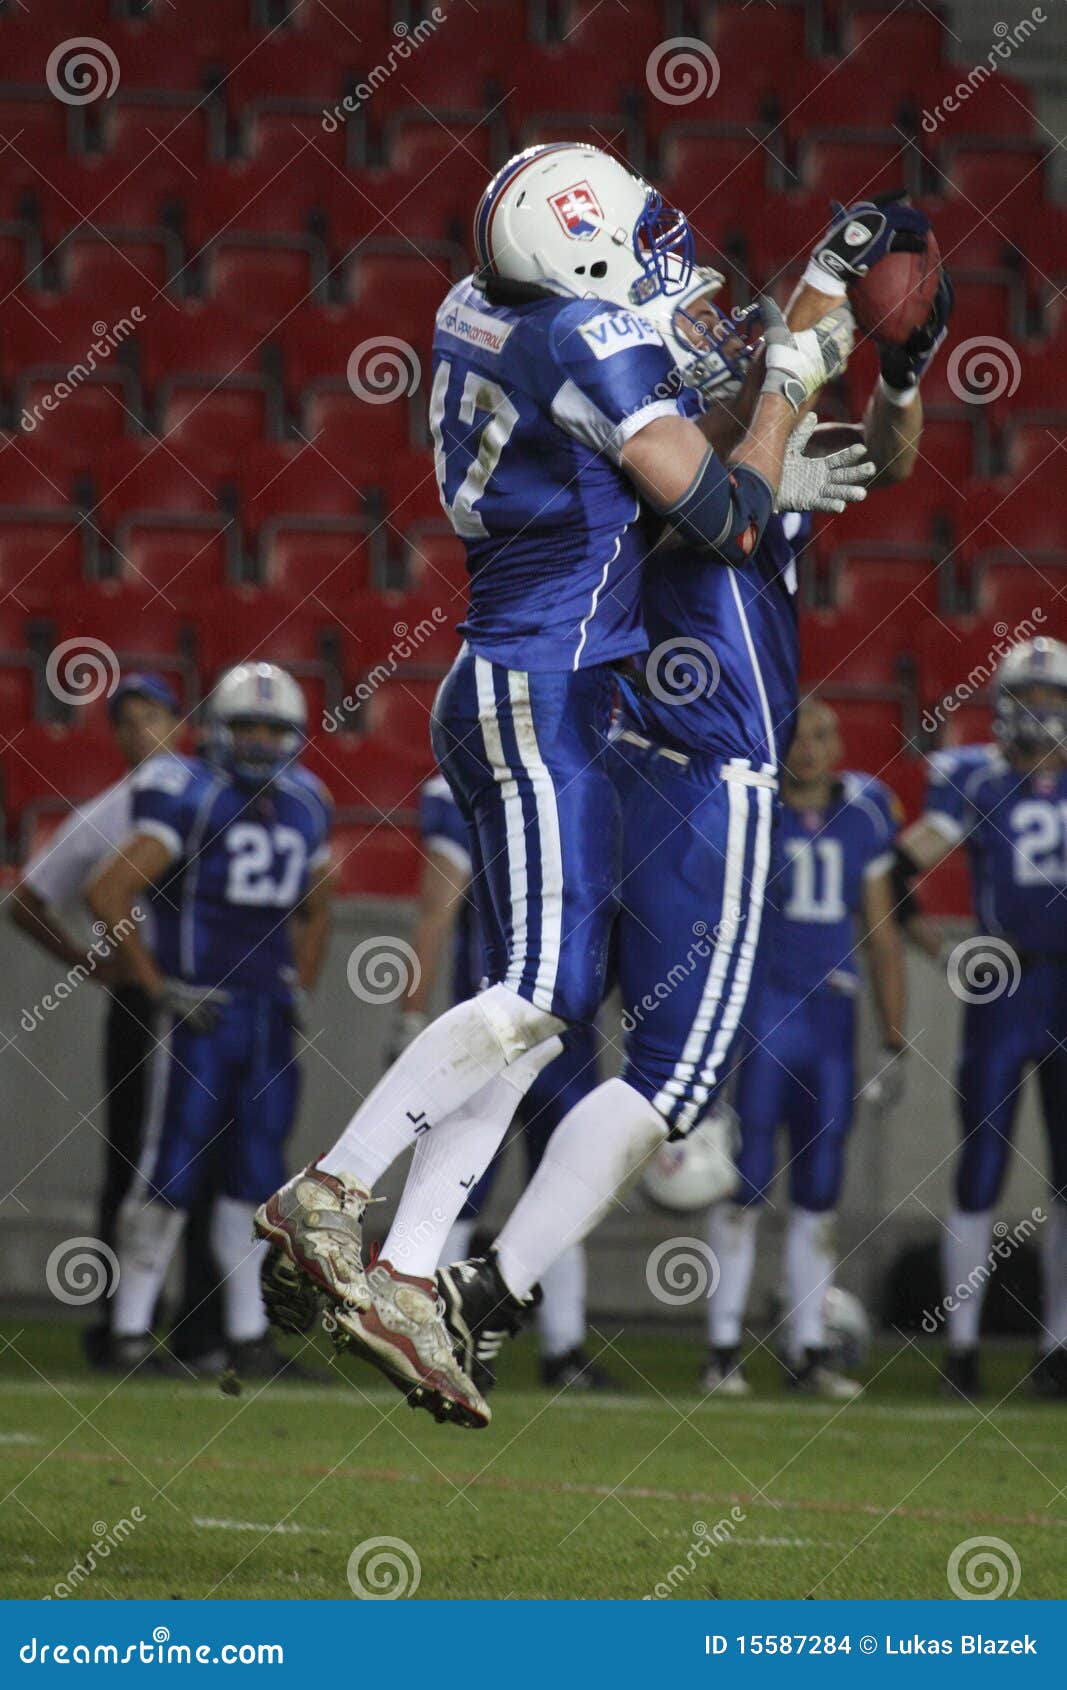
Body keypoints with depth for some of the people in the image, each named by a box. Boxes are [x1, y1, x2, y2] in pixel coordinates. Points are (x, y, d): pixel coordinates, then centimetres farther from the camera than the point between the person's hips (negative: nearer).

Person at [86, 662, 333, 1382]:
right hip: (199, 1016, -6)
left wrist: (298, 992, 16)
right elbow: (109, 892, -14)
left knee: (256, 1179, 7)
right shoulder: (191, 796, -9)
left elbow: (315, 913, 28)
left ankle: (249, 1336, 11)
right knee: (172, 1173, -7)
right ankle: (132, 1329, 1)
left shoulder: (305, 808, 12)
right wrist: (157, 985, -13)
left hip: (270, 1018, 6)